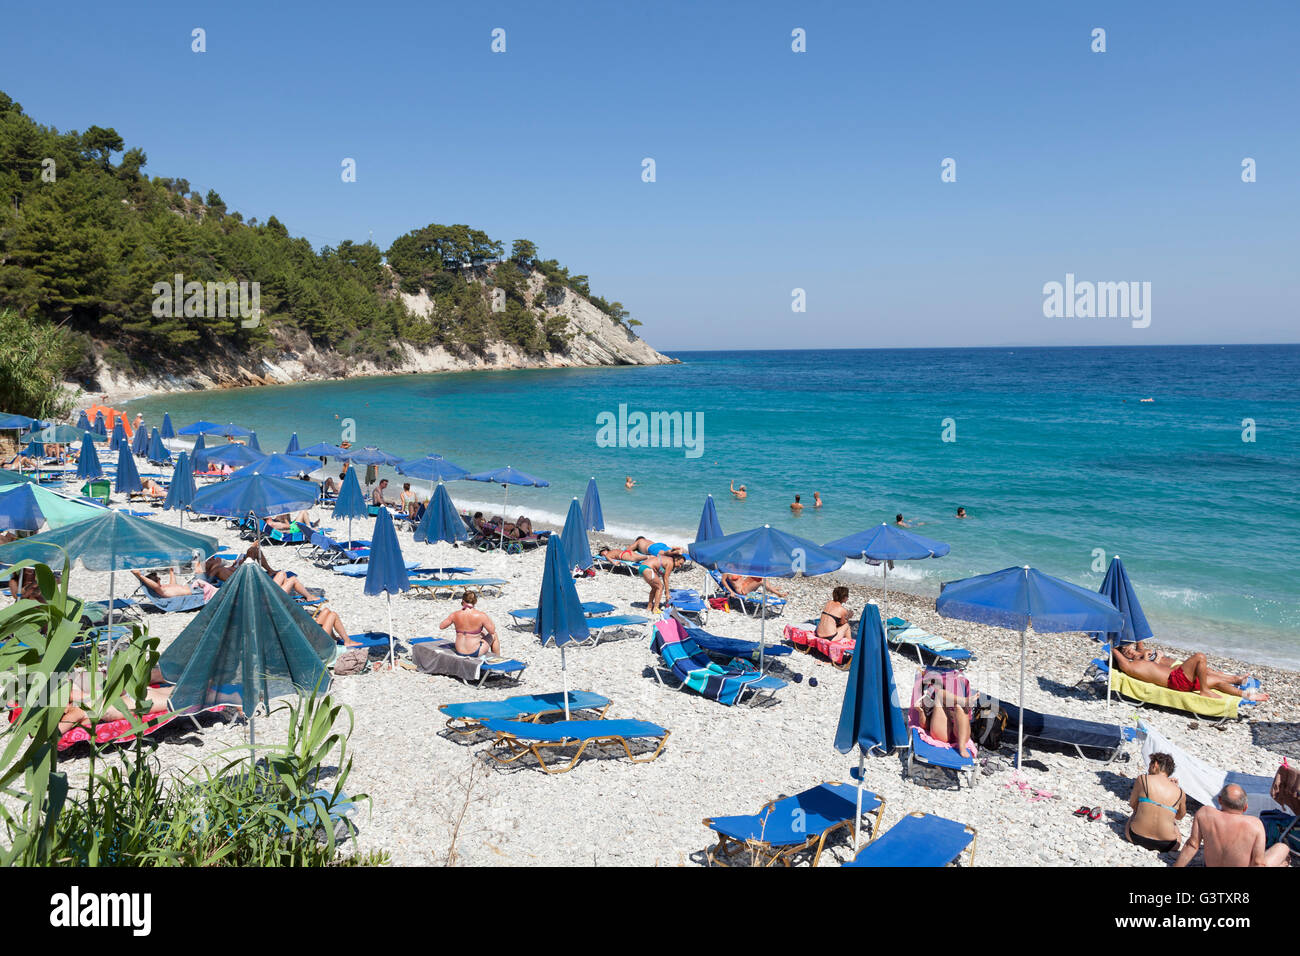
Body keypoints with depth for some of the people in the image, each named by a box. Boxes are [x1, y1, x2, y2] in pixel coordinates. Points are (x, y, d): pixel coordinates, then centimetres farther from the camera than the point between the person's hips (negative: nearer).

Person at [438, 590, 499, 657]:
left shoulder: (455, 615, -11)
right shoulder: (481, 615, -19)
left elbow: (441, 627, 2)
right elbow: (492, 631, -9)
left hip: (460, 652, 4)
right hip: (475, 652, -4)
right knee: (494, 635, 24)